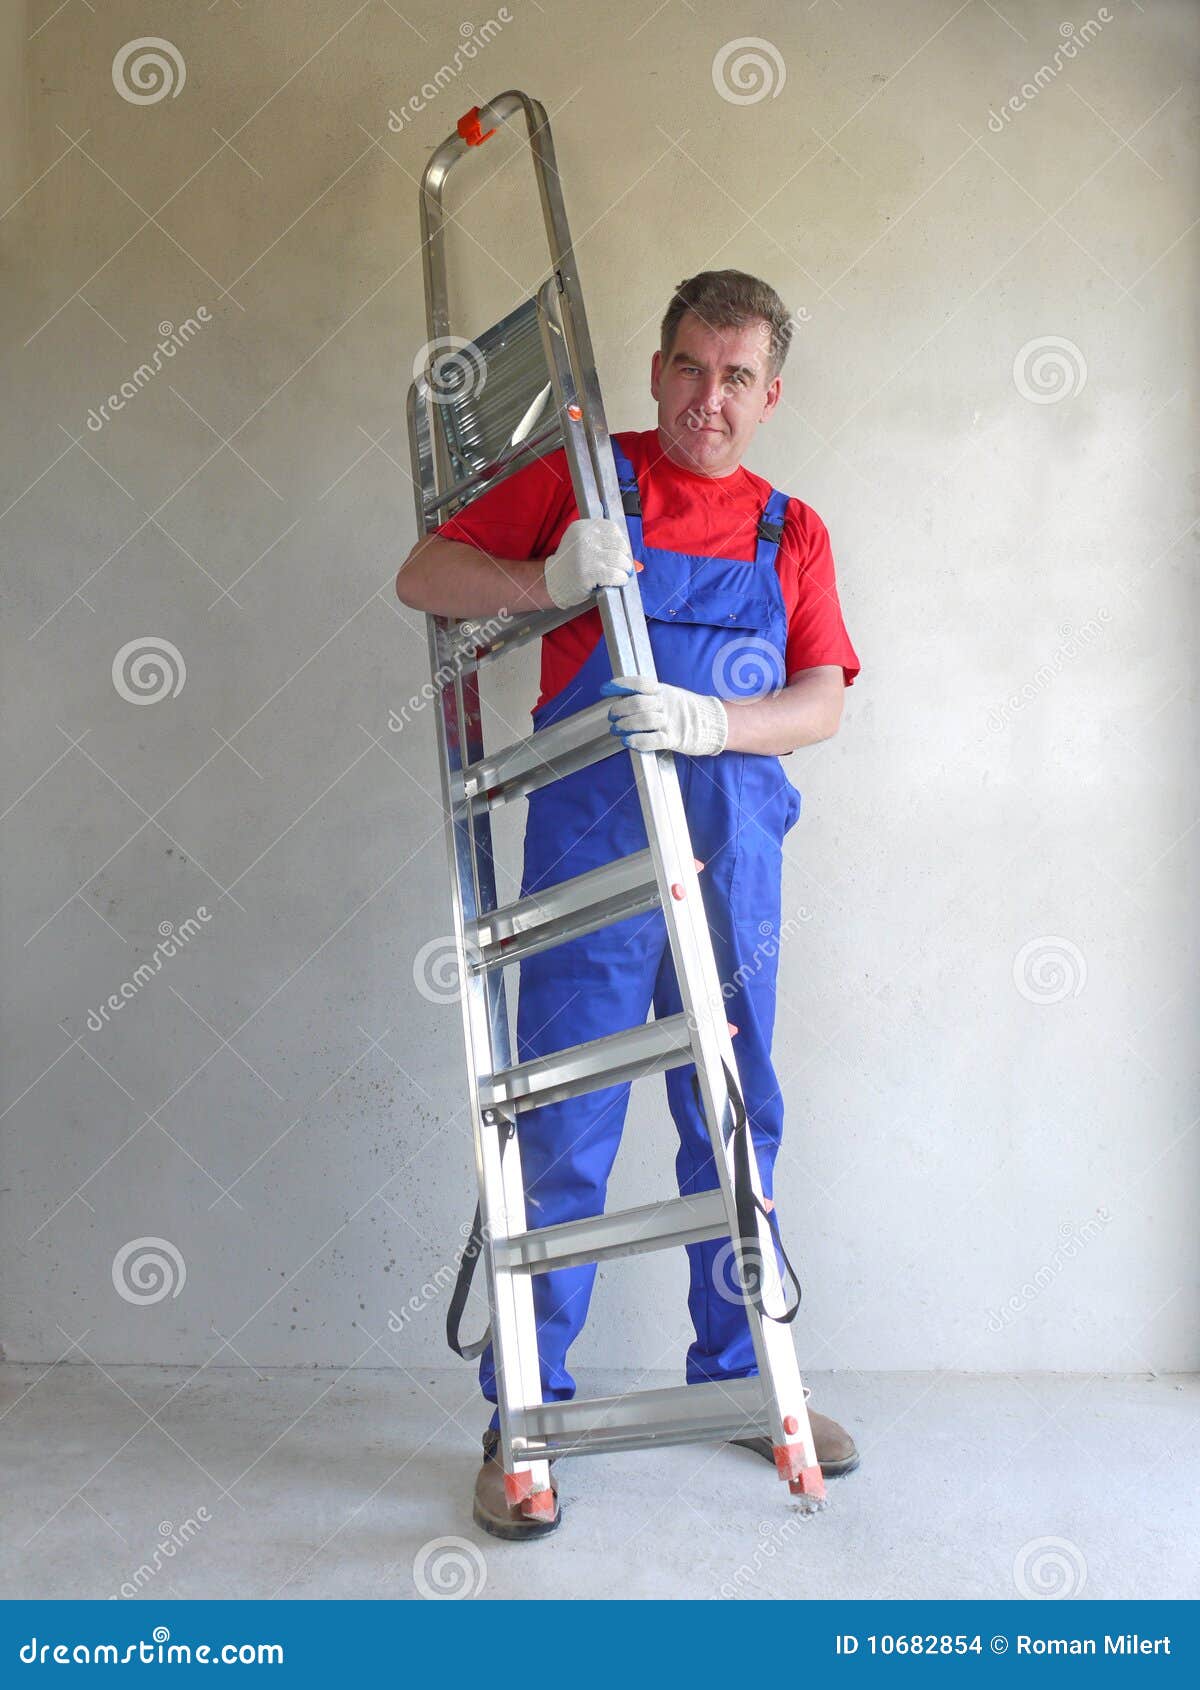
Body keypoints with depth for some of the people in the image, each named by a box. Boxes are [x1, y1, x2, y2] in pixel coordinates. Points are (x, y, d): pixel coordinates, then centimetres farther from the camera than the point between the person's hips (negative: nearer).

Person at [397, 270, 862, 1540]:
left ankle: (736, 1375, 28)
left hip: (733, 857, 3)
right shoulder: (580, 480, 7)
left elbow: (821, 703, 2)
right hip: (589, 844, -3)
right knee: (562, 1135, -1)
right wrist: (549, 582, -16)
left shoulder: (791, 534, 13)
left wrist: (710, 722, -18)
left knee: (737, 1127, 11)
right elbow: (423, 577, 3)